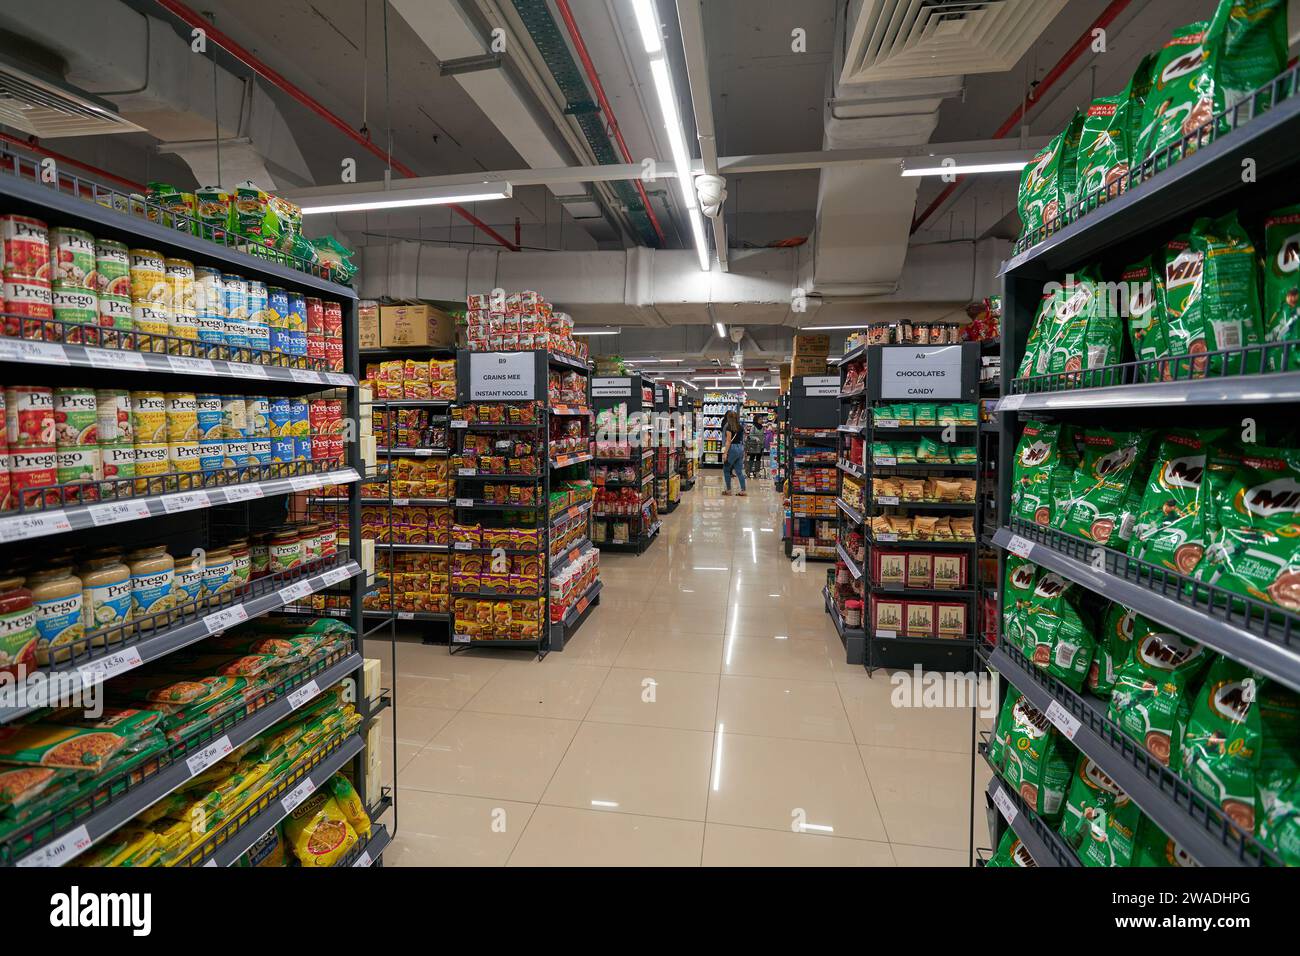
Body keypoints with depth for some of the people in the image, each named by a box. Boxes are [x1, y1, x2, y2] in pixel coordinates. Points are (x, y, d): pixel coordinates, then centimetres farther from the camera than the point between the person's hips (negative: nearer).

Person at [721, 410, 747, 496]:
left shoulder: (729, 427, -10)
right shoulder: (741, 427, 9)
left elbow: (728, 441, -15)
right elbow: (743, 439, 13)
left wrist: (725, 453, -15)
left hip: (732, 448, -6)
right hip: (741, 448, 6)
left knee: (726, 469, 7)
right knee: (739, 471, 9)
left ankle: (728, 490, 8)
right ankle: (743, 490, 3)